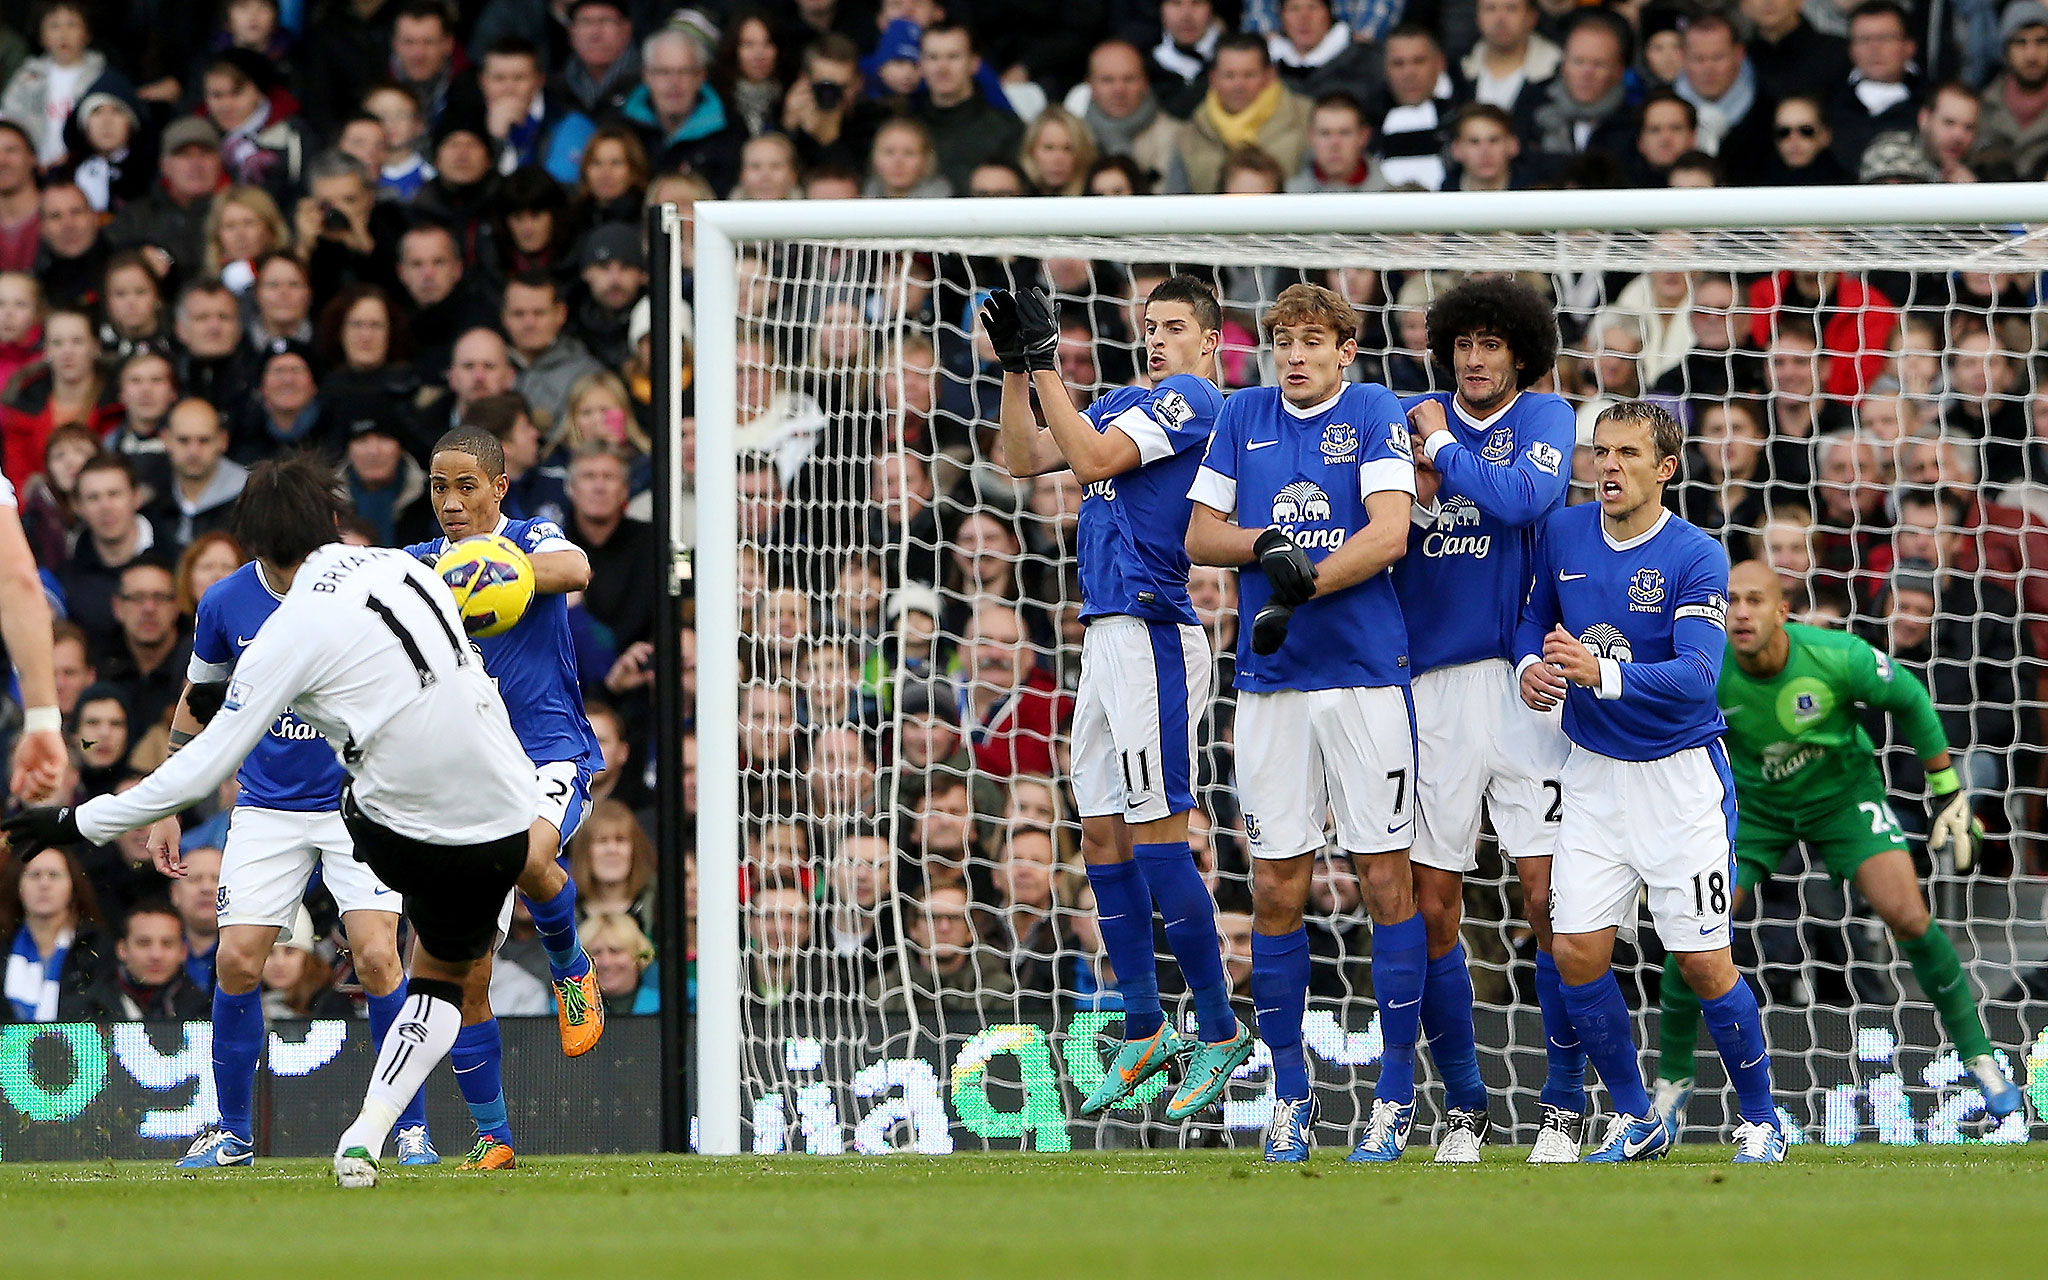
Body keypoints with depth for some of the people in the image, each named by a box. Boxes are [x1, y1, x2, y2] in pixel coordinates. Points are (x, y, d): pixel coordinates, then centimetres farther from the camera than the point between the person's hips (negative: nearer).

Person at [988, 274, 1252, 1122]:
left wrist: (1045, 365, -12)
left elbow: (1095, 457, -17)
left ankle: (1219, 1033, -5)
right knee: (1102, 833, 9)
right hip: (1107, 632, 9)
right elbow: (1023, 459, 18)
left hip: (1155, 631, -9)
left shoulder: (1190, 400, -6)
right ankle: (1144, 1031, 16)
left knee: (1157, 835, -10)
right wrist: (1016, 367, 7)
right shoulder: (1125, 404, 20)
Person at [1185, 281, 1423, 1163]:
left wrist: (1303, 582, -19)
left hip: (1366, 674, -3)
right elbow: (1201, 536, 11)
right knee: (1276, 887, 3)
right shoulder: (1243, 419, 11)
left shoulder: (1375, 415, -1)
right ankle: (1289, 1091, 12)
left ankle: (1396, 1092, 3)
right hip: (1270, 685, 3)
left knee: (1384, 877, -2)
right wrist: (1264, 542, -8)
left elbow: (1388, 534, -12)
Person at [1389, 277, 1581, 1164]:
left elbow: (1528, 498, -18)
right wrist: (1408, 485, -10)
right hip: (1432, 684, 3)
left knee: (1549, 901, -5)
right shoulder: (1412, 420, 10)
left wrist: (1445, 451, -8)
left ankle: (1563, 1106, 4)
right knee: (1430, 907, 1)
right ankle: (1462, 1106, 13)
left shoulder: (1546, 418, 1)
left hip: (1524, 683, -3)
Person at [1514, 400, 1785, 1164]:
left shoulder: (1696, 559, -14)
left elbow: (1695, 677, -24)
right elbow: (1537, 614, 19)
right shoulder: (1563, 534, 1)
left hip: (1679, 777, -4)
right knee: (1577, 953, -4)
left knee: (1702, 963, -3)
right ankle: (1634, 1122, 14)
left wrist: (1599, 672, -38)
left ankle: (1761, 1121, 16)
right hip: (1594, 775, 4)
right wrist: (1530, 665, -3)